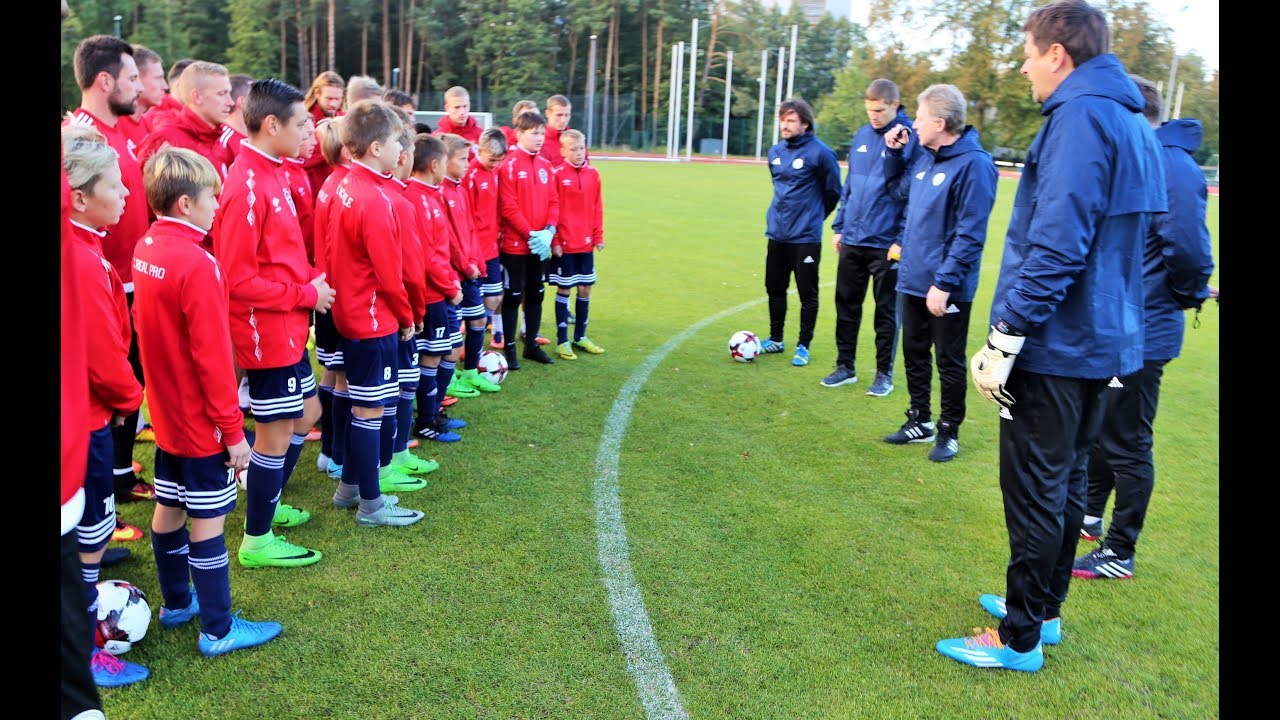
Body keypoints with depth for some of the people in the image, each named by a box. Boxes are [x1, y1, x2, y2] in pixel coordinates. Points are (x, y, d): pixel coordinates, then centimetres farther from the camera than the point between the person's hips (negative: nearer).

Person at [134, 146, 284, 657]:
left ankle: (177, 603, 36)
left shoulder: (145, 249, 3)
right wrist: (233, 429, -16)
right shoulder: (197, 265, -23)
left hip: (166, 413, 9)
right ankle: (218, 630, 11)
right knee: (208, 520, 0)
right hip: (202, 421, -9)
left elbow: (143, 327, 12)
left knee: (169, 509, 19)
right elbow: (212, 357, -22)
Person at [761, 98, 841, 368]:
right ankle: (775, 339, 28)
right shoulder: (775, 152, 6)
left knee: (807, 293, 2)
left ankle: (803, 346, 14)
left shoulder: (820, 153, -13)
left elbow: (833, 192, -3)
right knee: (774, 289, 13)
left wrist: (813, 216, 7)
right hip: (777, 234, 6)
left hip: (805, 237, -6)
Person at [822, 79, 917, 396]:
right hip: (851, 240, 6)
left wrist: (904, 240, -15)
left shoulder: (910, 138, -10)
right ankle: (845, 366, 26)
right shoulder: (861, 136, 8)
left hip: (886, 243, -5)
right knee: (846, 304, 12)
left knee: (886, 310, 7)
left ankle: (884, 373, 19)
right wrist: (839, 226, 12)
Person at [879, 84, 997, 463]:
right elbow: (900, 191, 27)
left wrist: (945, 283, -23)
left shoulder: (974, 164, -17)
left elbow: (969, 235, -21)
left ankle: (948, 432, 21)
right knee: (914, 352, 17)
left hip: (947, 288, -8)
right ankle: (919, 420, 33)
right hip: (913, 279, 8)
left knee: (949, 361, 6)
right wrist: (893, 151, 13)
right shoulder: (925, 158, 8)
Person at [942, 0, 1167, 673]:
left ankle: (1021, 638, 12)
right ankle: (1041, 607, 32)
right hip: (1103, 343, 10)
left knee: (1034, 491, 0)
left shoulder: (1081, 118, -16)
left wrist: (1008, 335, -20)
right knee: (1065, 482, 18)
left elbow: (1056, 245, -24)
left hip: (1055, 346, -10)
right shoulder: (1134, 124, 15)